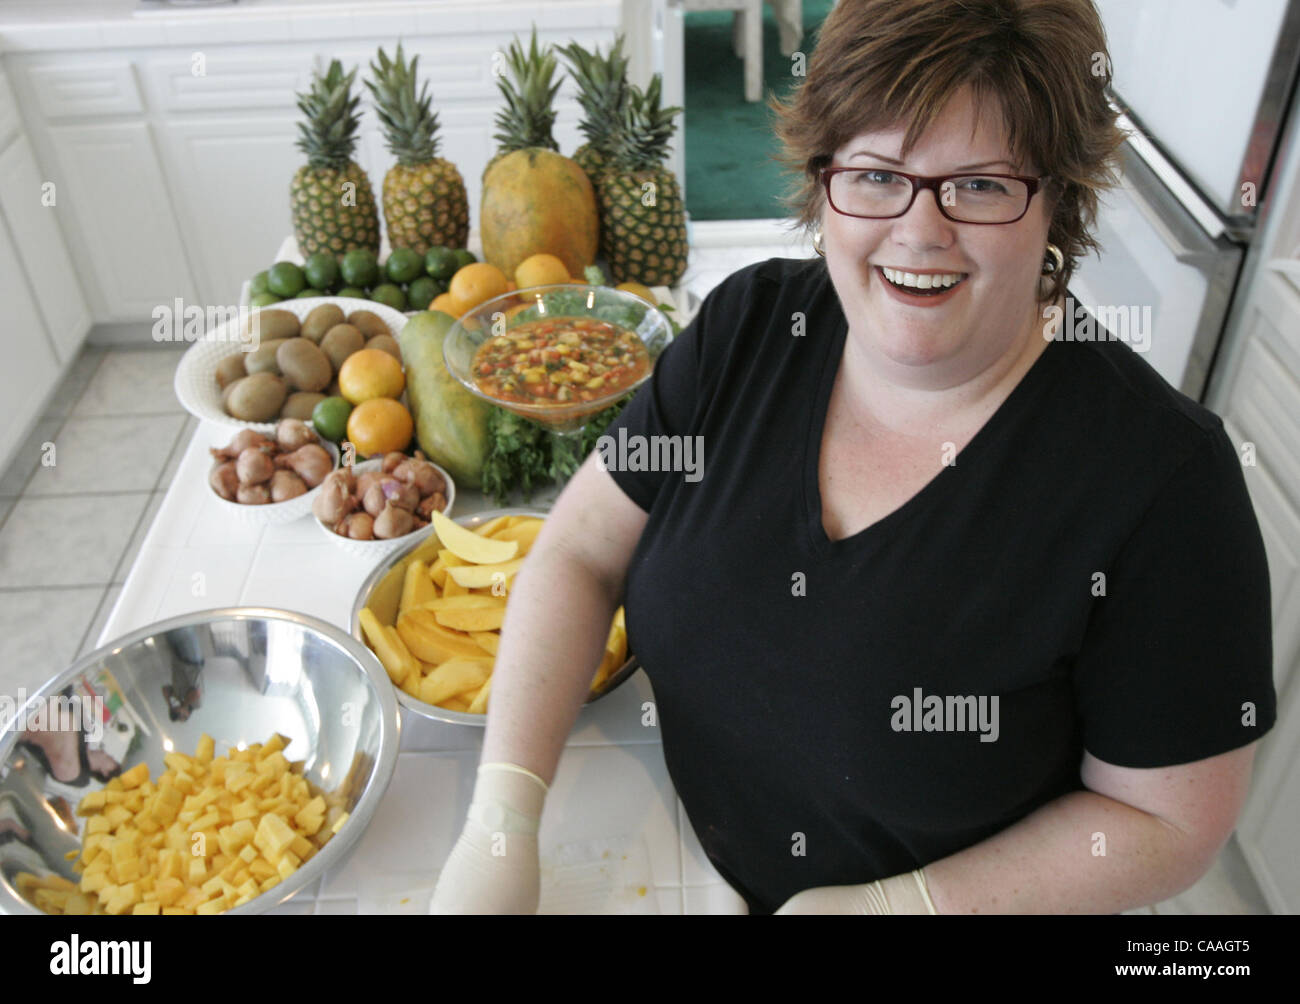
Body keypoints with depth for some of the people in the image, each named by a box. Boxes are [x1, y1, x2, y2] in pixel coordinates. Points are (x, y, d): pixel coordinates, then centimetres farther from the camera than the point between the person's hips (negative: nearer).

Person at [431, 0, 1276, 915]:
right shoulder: (752, 323, -16)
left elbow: (1174, 818, -18)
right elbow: (582, 550, -13)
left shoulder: (1164, 477, -27)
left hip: (960, 896, -3)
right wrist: (503, 816, -23)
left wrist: (894, 903, -24)